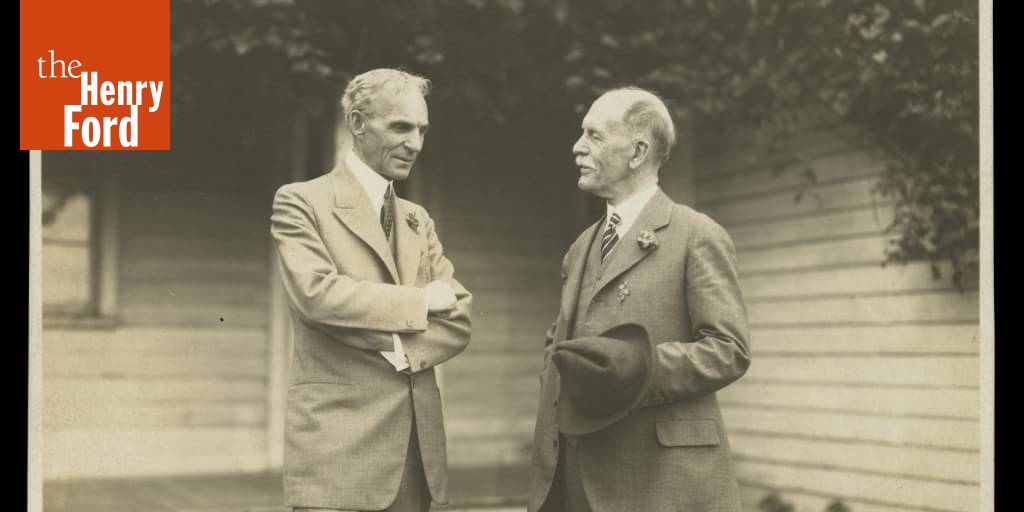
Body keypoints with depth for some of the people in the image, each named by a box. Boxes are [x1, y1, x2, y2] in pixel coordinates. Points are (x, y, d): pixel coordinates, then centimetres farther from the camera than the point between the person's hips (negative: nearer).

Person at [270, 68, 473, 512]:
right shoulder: (302, 201, -1)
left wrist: (405, 352, -11)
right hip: (338, 439, -5)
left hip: (416, 441, 6)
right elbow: (316, 293, -17)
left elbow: (459, 317, 9)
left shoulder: (419, 220, 17)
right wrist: (420, 300, -8)